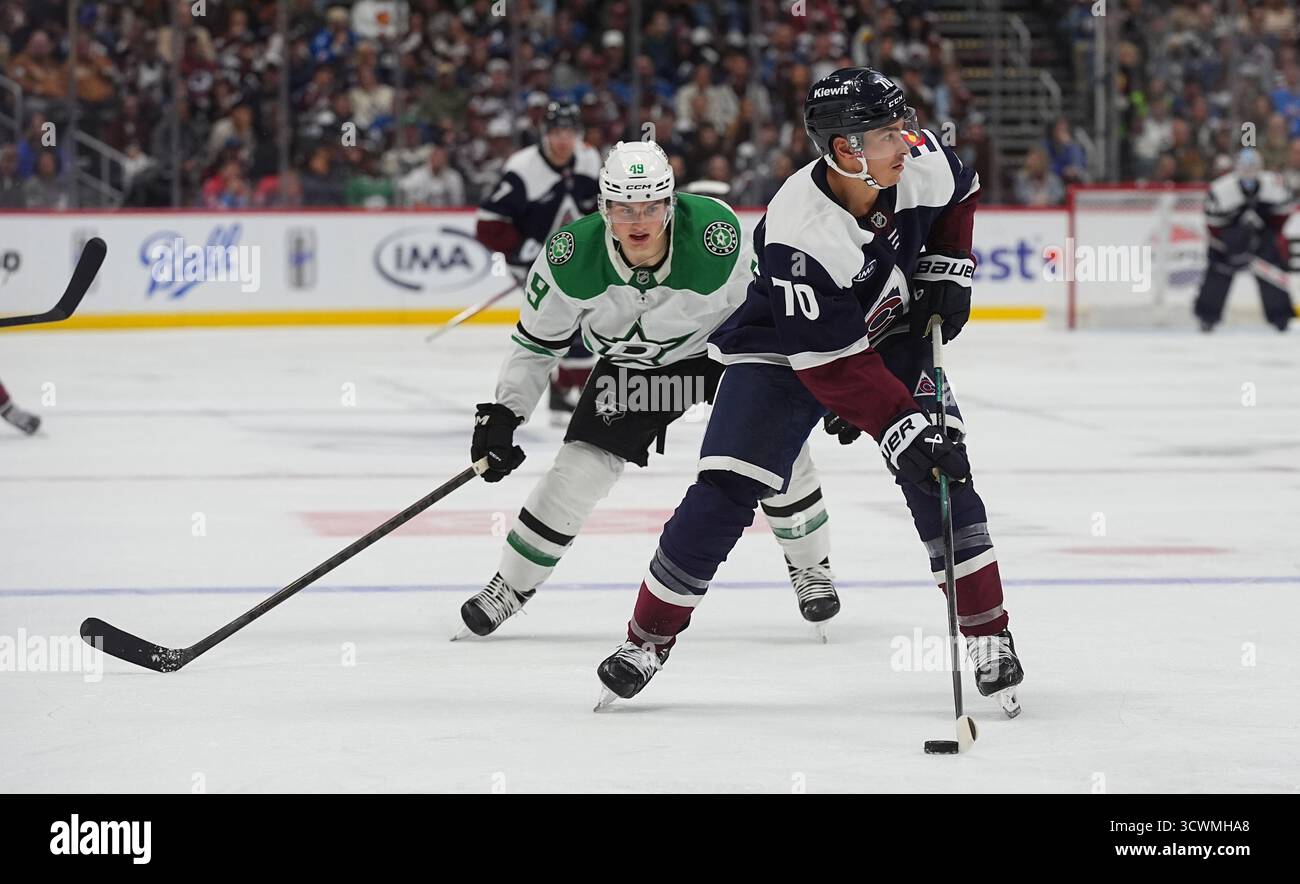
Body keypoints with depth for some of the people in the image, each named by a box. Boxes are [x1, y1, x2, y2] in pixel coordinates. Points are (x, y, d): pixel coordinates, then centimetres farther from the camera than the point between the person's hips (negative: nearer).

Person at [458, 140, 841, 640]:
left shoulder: (716, 236, -36)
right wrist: (502, 413, -16)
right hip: (631, 361, 1)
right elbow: (536, 341, -11)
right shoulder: (572, 258, -29)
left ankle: (810, 567, 15)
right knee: (580, 467, -9)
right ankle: (510, 586, 8)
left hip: (728, 344, -1)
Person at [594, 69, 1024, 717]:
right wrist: (898, 425, -37)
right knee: (725, 493, -11)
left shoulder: (921, 163, -20)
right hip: (786, 348, -4)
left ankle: (988, 637, -2)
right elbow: (829, 362, -32)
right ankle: (649, 636, 6)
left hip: (891, 328, 4)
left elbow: (958, 198, 8)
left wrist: (946, 269, -2)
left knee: (942, 473, -12)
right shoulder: (797, 231, -36)